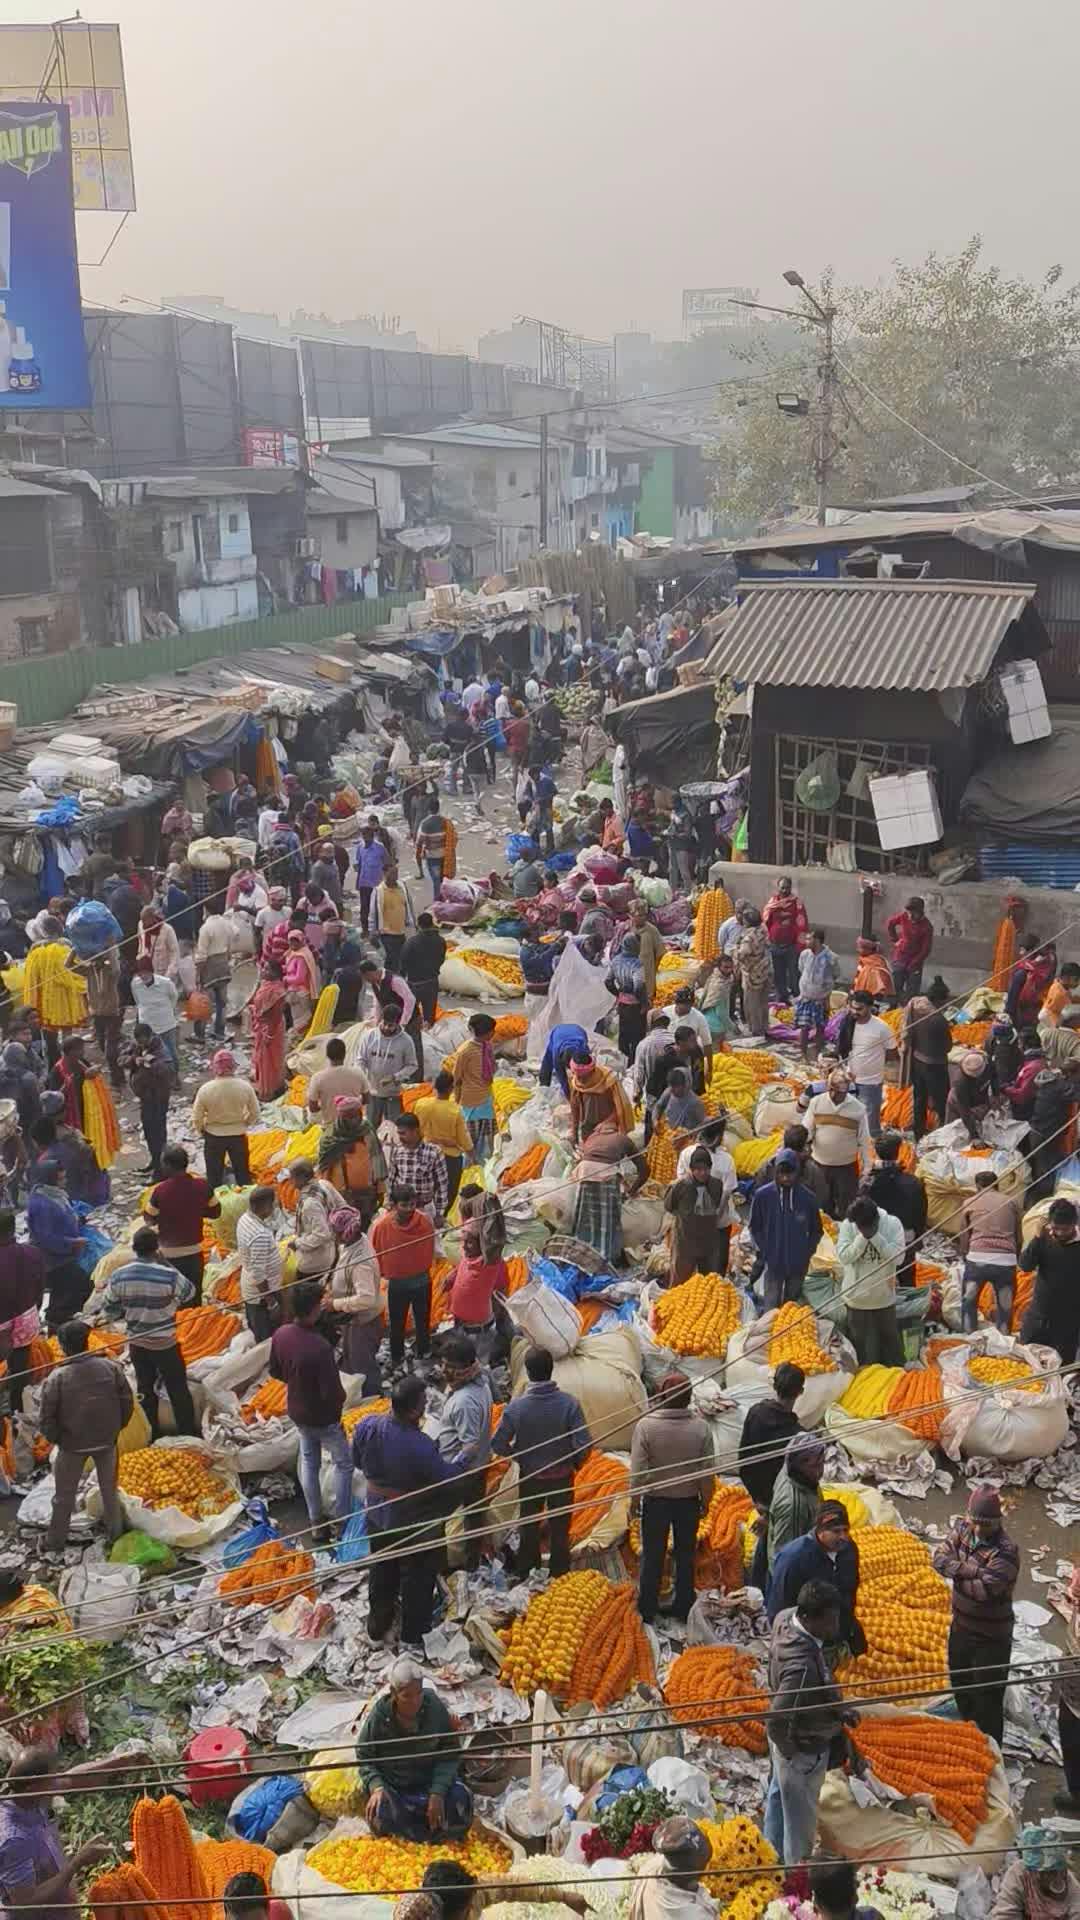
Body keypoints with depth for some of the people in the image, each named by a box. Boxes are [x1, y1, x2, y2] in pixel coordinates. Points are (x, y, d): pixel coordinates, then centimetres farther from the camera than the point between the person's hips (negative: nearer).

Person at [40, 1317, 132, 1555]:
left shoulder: (57, 1377, -23)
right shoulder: (110, 1367, -16)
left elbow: (46, 1417, -15)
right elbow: (127, 1401, -7)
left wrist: (55, 1438, 4)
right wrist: (116, 1427, 9)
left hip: (72, 1444, -2)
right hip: (107, 1440, 2)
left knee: (64, 1495, 18)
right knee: (109, 1488, 22)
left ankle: (55, 1541, 30)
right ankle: (115, 1532, 35)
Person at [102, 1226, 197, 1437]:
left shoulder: (119, 1276, -14)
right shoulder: (168, 1275, -25)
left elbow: (108, 1311, -3)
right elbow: (189, 1294, -6)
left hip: (137, 1343, 3)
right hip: (165, 1343, -3)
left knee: (145, 1388, 21)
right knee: (177, 1388, 14)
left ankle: (151, 1433, 32)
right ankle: (187, 1431, 25)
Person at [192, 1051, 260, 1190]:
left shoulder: (206, 1089, -21)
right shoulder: (244, 1087, -17)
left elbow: (197, 1118, -12)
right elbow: (254, 1114, -6)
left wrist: (201, 1129, 9)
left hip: (213, 1137, -1)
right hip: (238, 1135, 1)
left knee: (214, 1176, 17)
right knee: (242, 1174, 21)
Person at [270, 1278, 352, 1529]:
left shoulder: (281, 1335, -14)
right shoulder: (320, 1347, -36)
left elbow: (275, 1372, 2)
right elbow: (333, 1393, -30)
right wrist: (339, 1400, -8)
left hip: (296, 1411, 6)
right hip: (322, 1417, -6)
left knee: (308, 1461, 24)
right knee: (343, 1463, 17)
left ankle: (315, 1518, 37)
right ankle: (341, 1519, 25)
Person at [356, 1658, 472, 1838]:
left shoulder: (434, 1707, -16)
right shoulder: (378, 1716, -17)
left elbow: (450, 1754, -9)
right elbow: (364, 1758, -4)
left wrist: (438, 1792, -21)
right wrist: (376, 1787, -23)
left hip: (430, 1781, 1)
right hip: (392, 1787, -1)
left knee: (460, 1801, -25)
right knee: (382, 1816, -31)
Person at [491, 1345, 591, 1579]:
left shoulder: (516, 1406, -22)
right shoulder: (569, 1403, -22)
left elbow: (498, 1445, -16)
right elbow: (584, 1443, -19)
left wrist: (517, 1455, 4)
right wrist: (575, 1462, 1)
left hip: (530, 1477, 0)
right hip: (562, 1476, 0)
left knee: (529, 1529, 22)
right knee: (560, 1530, 19)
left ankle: (526, 1577, 36)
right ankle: (559, 1577, 32)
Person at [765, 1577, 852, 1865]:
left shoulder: (786, 1616, -18)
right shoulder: (802, 1666, -43)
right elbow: (777, 1723, -39)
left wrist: (837, 1708, -1)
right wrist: (790, 1752, -17)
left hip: (785, 1733, 9)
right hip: (803, 1747, -9)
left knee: (779, 1792, 32)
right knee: (801, 1814, 18)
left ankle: (773, 1851, 57)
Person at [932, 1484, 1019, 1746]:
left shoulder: (1006, 1551, -27)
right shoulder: (962, 1529, -7)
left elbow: (984, 1589, -34)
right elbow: (939, 1559, -15)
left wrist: (957, 1572, -18)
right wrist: (973, 1571, -26)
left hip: (991, 1637, -7)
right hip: (961, 1626, 7)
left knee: (987, 1698, 5)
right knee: (960, 1685, 25)